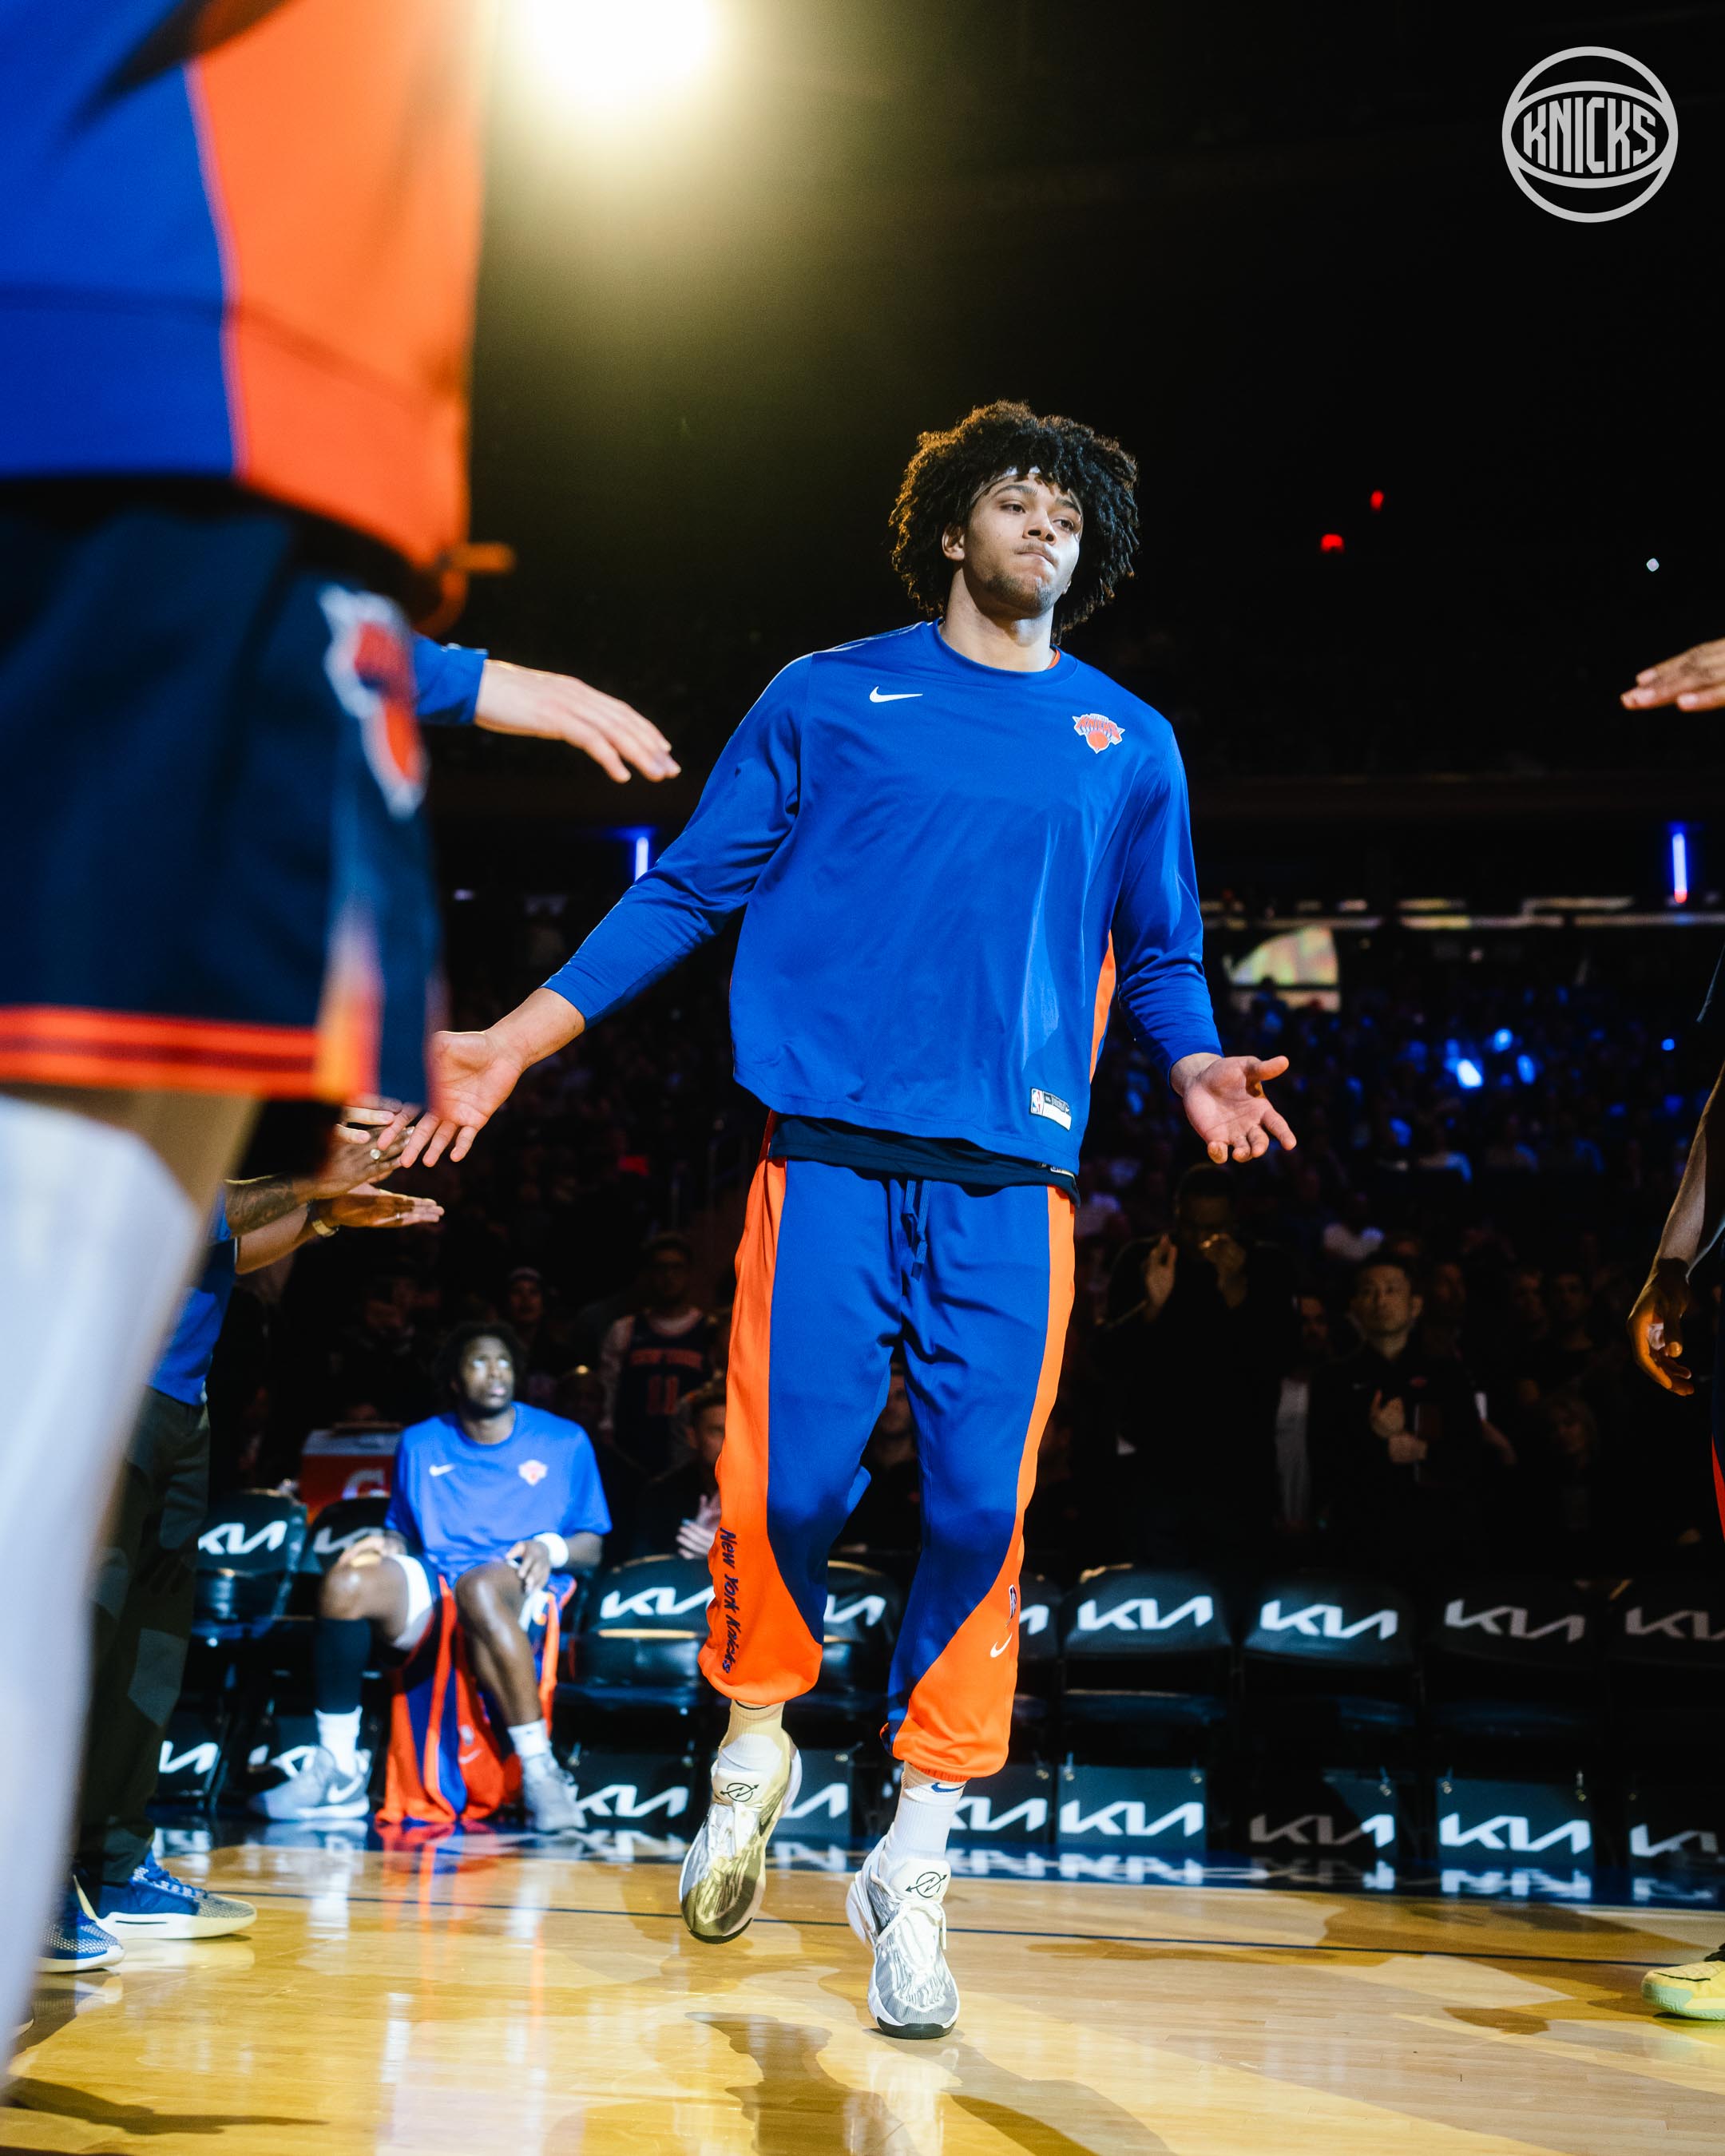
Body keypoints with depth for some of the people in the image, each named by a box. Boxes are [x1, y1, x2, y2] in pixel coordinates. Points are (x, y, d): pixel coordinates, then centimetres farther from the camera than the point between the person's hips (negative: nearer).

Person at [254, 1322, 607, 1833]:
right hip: (431, 1588, 3)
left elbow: (591, 1547, 10)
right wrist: (389, 1543, -3)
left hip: (520, 1590, -3)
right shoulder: (420, 1444, 16)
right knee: (345, 1584, -30)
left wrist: (551, 1548, -11)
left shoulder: (564, 1442, 9)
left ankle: (540, 1770, -36)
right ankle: (338, 1771, -21)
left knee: (479, 1588, -41)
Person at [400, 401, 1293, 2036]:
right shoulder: (828, 699, 14)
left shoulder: (1129, 745, 19)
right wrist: (523, 1035, 4)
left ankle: (913, 1869, 8)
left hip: (1011, 1179, 2)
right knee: (786, 1483, -9)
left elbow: (1160, 956, 21)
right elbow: (692, 886, 12)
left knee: (979, 1510, -5)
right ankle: (754, 1746, 21)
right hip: (832, 1152, -1)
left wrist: (1198, 1069, -1)